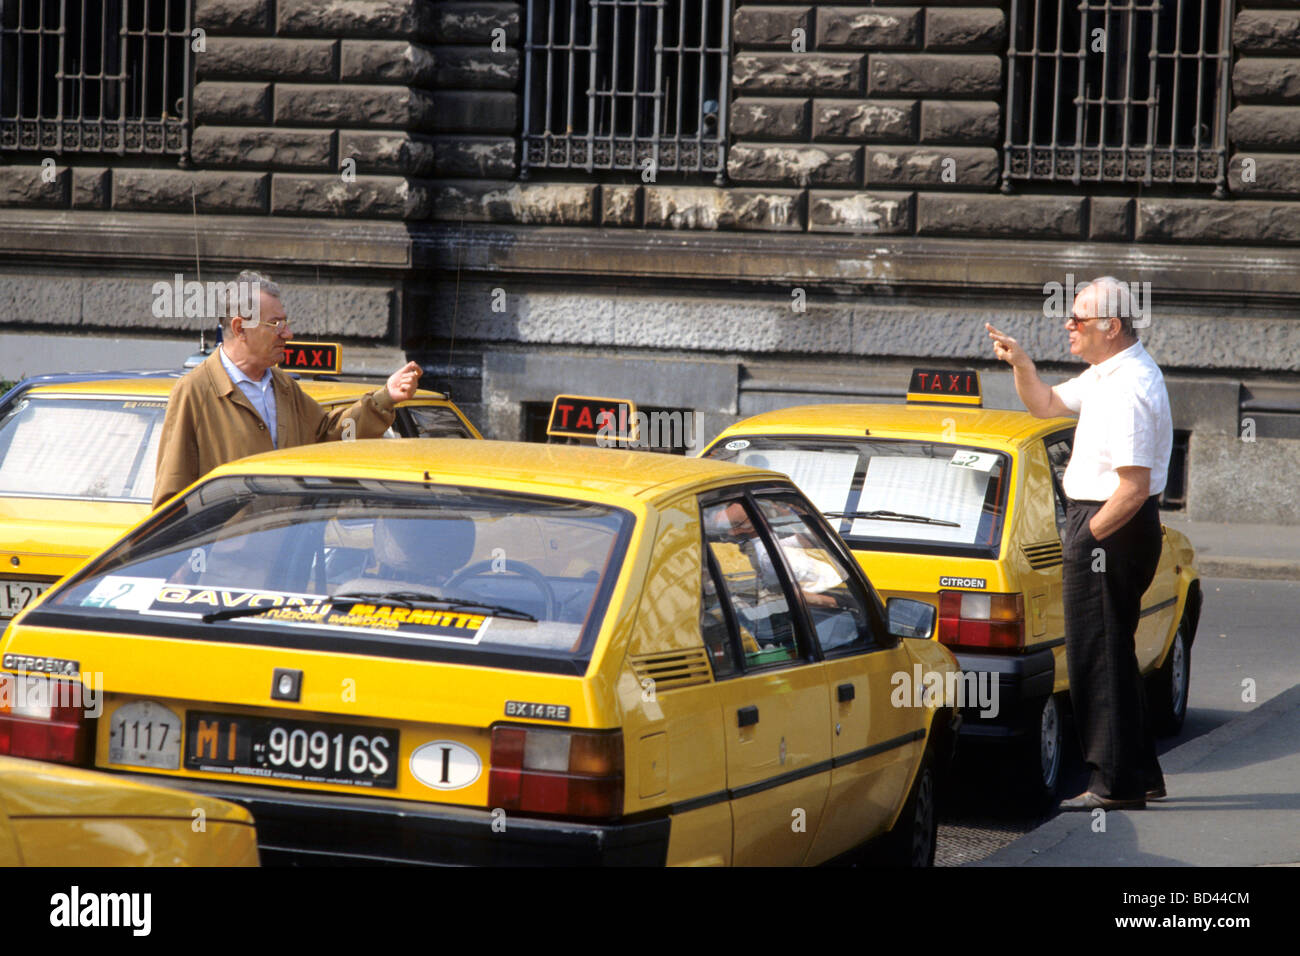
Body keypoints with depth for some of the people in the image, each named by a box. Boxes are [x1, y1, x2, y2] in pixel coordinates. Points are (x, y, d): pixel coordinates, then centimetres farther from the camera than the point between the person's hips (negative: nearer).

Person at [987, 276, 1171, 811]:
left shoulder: (1130, 387, -22)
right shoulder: (1106, 374, 11)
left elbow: (1134, 488, -26)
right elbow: (1045, 404, 24)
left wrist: (1086, 537, -17)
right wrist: (1020, 363, 6)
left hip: (1114, 528, -11)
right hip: (1101, 524, 11)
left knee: (1100, 660, -4)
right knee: (1111, 657, 17)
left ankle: (1115, 786, 2)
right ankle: (1141, 776, 25)